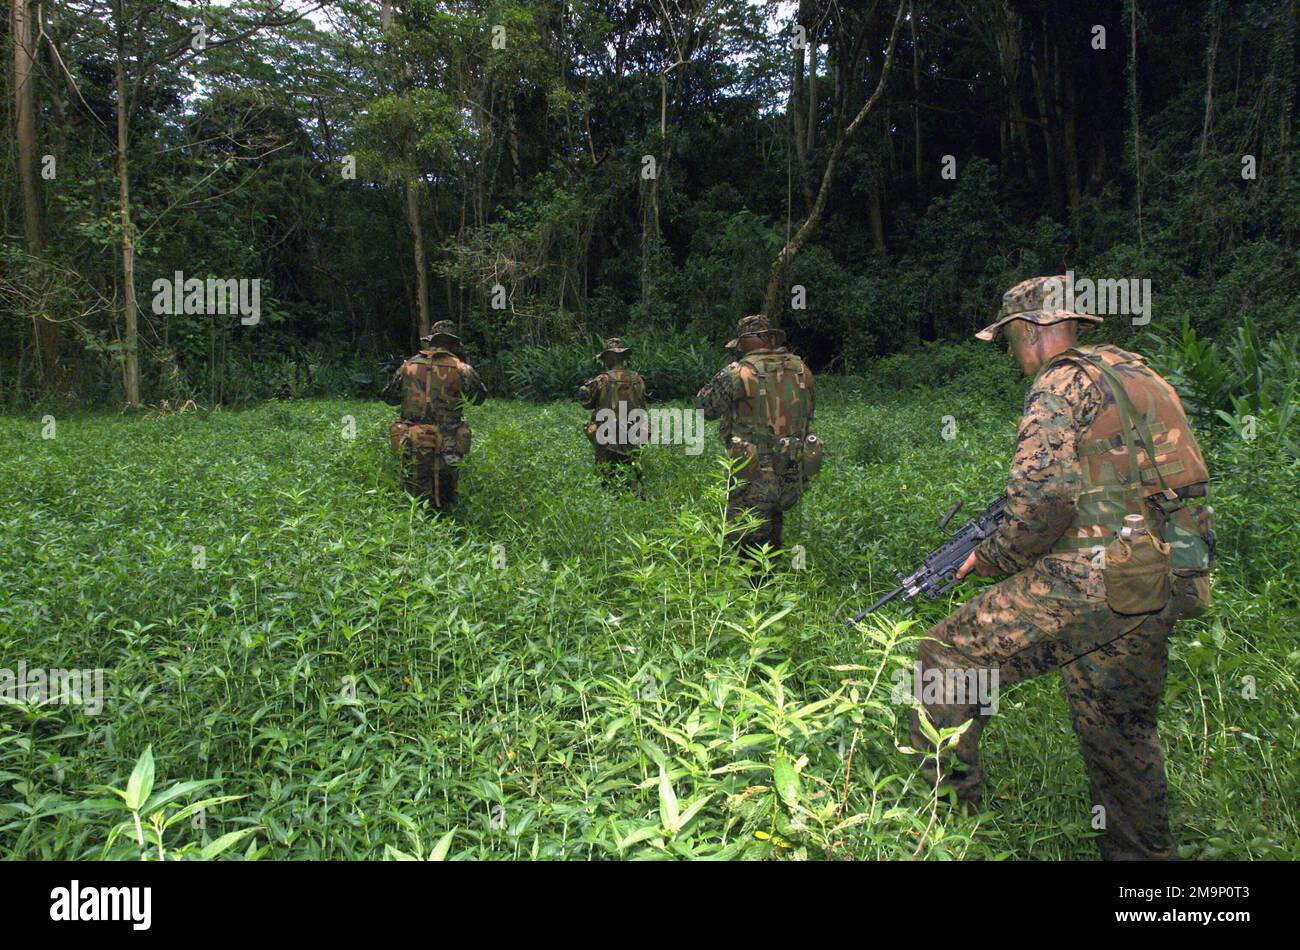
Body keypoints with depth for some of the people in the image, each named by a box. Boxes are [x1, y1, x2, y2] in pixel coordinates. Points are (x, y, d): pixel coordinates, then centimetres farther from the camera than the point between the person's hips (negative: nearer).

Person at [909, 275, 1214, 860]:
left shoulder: (1064, 381, -7)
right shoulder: (1132, 374, 22)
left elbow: (1043, 494, -21)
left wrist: (994, 559, -6)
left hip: (1093, 584, -9)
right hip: (1159, 592, 9)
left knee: (948, 658, -5)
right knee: (1121, 734, 20)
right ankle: (1141, 852, 32)